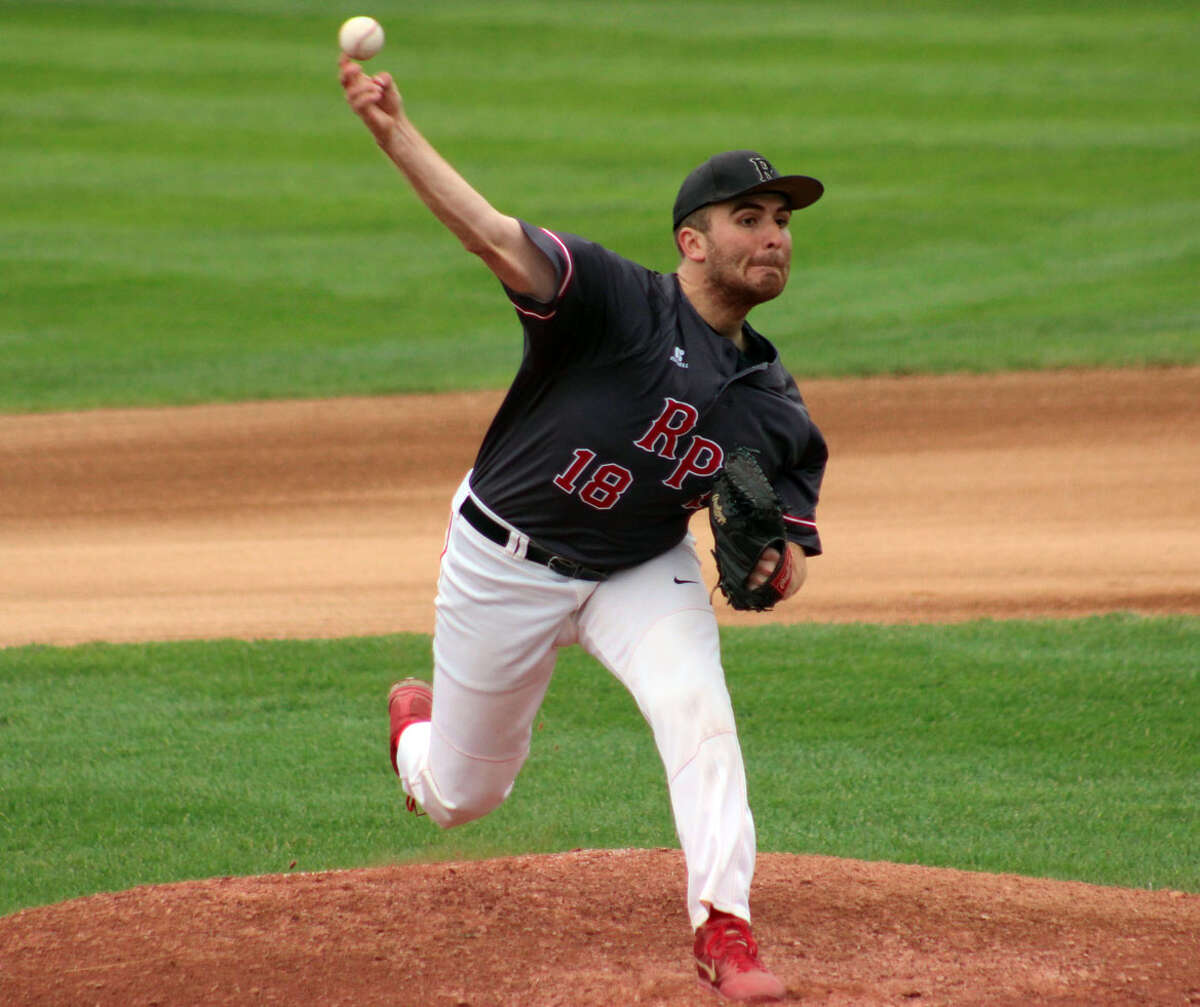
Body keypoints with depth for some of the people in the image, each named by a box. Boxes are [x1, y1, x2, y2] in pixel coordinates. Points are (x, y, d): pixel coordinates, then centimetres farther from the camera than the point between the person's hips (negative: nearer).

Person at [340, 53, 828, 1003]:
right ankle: (417, 721, 48)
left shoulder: (775, 408, -4)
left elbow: (791, 534, 4)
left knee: (696, 708, -26)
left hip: (642, 570, 3)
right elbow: (495, 236, -32)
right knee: (463, 795, 10)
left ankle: (724, 926, -19)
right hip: (505, 563, -3)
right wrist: (395, 132, -46)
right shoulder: (622, 301, -21)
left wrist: (778, 559, -22)